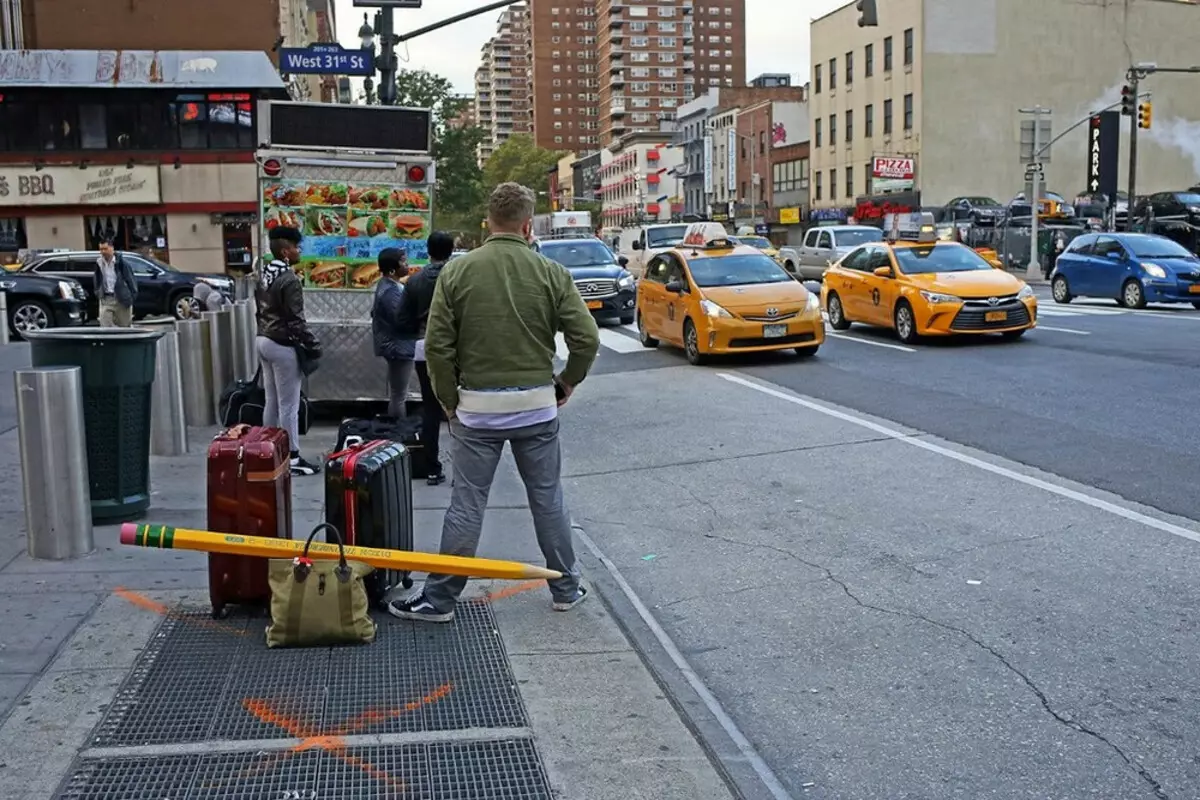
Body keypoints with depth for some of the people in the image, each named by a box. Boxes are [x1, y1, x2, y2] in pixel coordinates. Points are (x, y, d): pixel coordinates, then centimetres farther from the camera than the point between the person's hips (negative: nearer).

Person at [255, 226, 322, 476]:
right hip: (283, 346, -9)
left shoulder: (263, 275, 10)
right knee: (288, 405, -3)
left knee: (271, 401, 15)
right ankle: (292, 458, 1)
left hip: (263, 341, 9)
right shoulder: (289, 279, -19)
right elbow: (296, 320, -20)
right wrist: (313, 345, -12)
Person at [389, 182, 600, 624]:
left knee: (466, 505, 6)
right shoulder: (551, 273, -3)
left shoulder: (457, 271, -3)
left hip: (477, 407, 0)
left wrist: (449, 399, 6)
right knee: (548, 500, 13)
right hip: (537, 405, 1)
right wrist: (566, 384, 10)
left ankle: (439, 598, 13)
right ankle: (566, 588, 24)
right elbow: (586, 338, -5)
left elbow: (437, 344, -6)